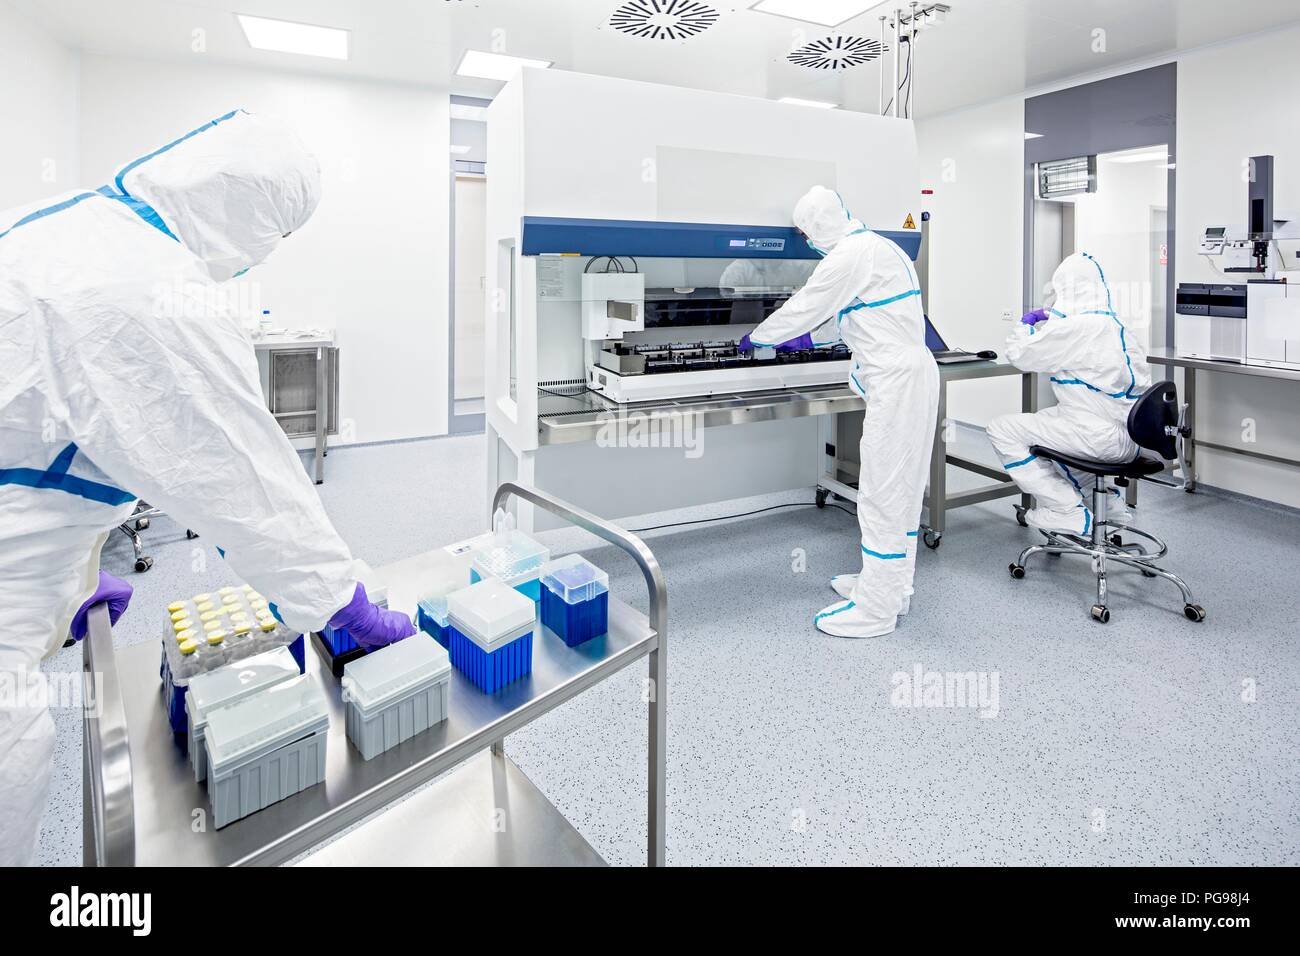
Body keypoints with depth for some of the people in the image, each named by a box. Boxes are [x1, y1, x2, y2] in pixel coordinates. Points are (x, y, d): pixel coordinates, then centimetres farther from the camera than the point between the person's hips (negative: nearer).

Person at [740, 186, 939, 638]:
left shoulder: (850, 254, -12)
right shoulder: (879, 246, 19)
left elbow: (803, 307, -5)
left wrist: (755, 338, 10)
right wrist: (809, 338, 35)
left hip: (897, 381, -10)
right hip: (911, 374, 10)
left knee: (883, 492, -6)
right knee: (900, 488, 16)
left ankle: (876, 609, 2)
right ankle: (890, 585, 28)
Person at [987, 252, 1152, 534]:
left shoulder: (1076, 328, -17)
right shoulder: (1117, 325, 11)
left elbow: (1018, 354, -11)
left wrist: (1027, 324, 9)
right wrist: (1050, 320, 35)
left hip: (1103, 441, -10)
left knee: (1002, 430, -5)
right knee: (1043, 420, 32)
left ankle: (1068, 511, -4)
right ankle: (1108, 500, 29)